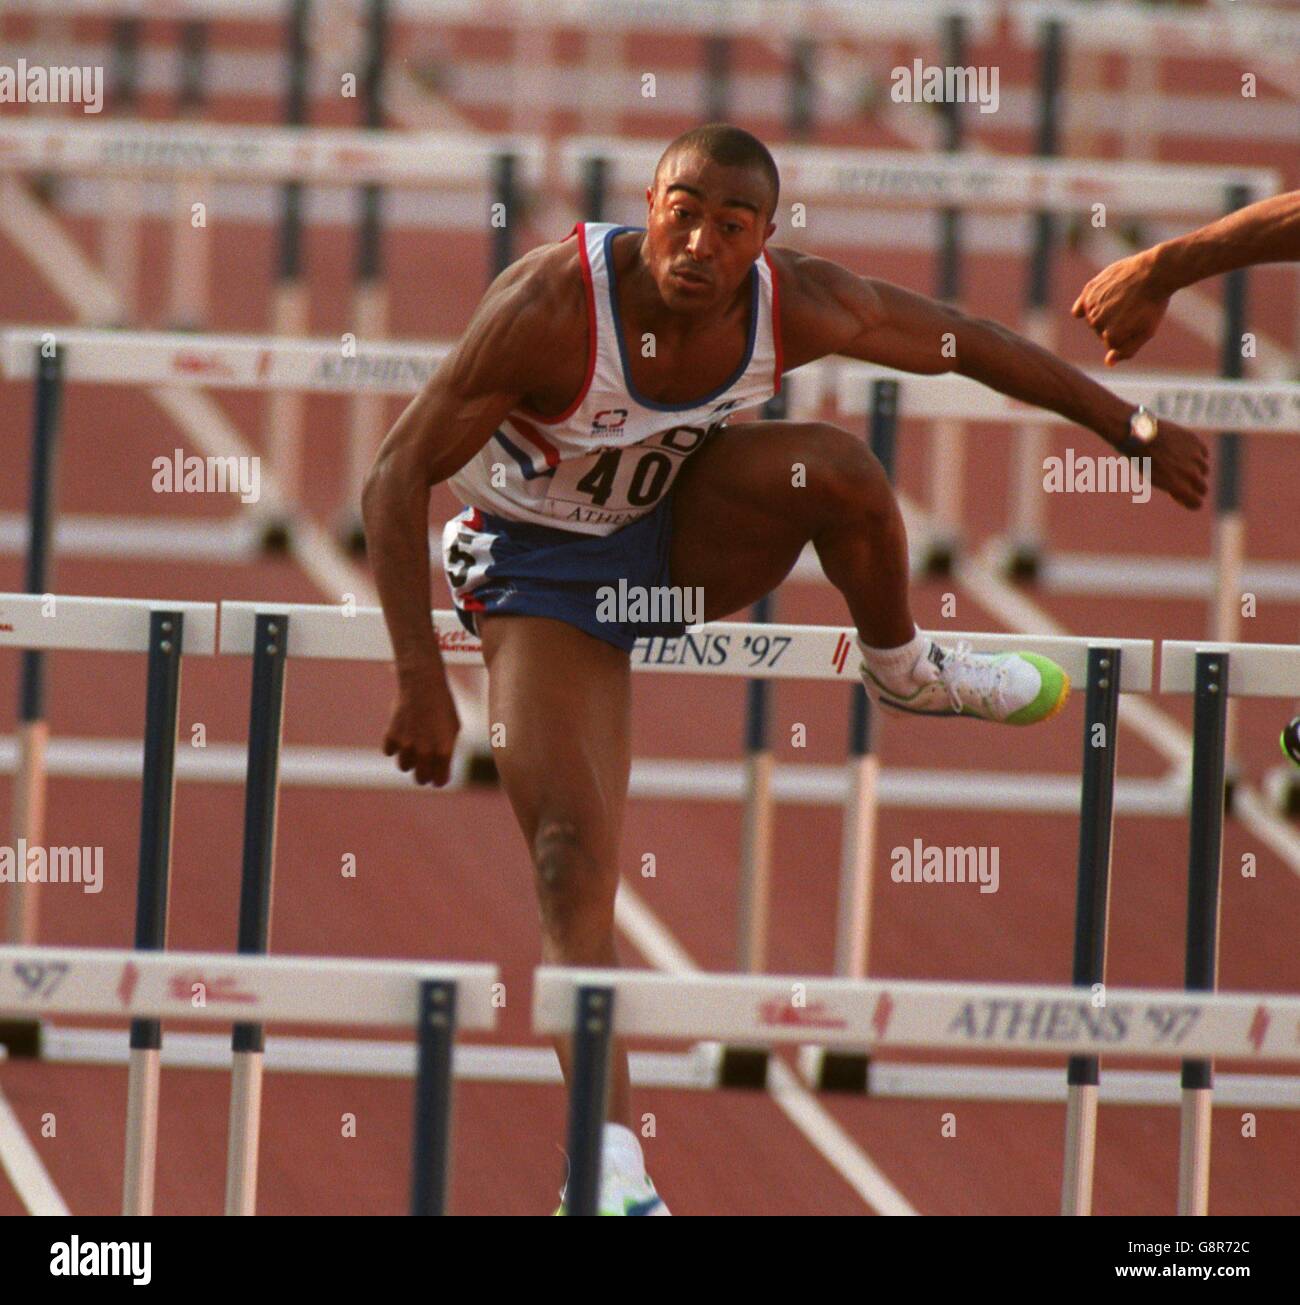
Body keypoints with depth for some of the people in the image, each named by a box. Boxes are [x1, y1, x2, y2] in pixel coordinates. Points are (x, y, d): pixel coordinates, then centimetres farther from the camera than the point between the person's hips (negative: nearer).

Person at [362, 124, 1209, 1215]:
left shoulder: (795, 305, -19)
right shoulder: (552, 307, -31)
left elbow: (966, 344, -2)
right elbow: (395, 478, -28)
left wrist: (1132, 429, 6)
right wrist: (421, 677, -34)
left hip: (681, 538, 3)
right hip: (545, 570, -3)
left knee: (835, 467, -27)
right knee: (574, 849, -19)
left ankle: (903, 670, 5)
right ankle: (610, 1169, -18)